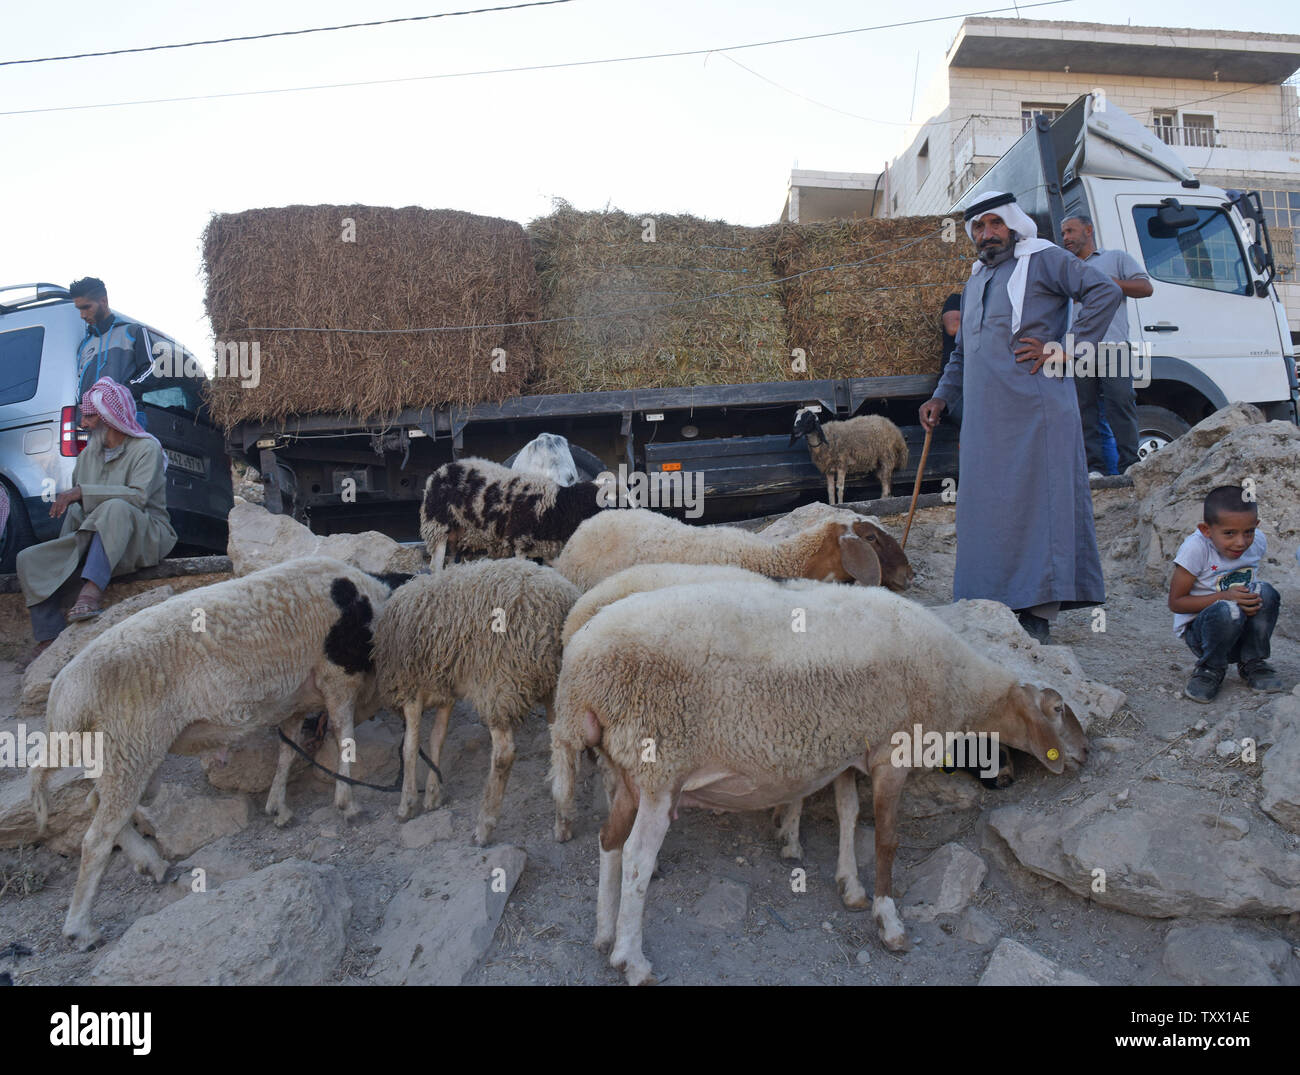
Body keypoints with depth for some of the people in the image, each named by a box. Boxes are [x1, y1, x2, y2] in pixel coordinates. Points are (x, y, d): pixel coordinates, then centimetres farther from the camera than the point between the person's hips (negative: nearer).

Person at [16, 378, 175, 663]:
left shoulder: (146, 447, -4)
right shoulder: (87, 455, 17)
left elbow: (139, 495, -21)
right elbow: (76, 509, 24)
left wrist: (83, 492, -23)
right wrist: (70, 504, 0)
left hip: (144, 536, -7)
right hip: (93, 541, 7)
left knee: (115, 509, -38)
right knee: (30, 559, -9)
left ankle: (91, 592, -46)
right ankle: (49, 640, -17)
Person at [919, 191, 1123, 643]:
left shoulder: (1043, 260, 3)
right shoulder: (975, 281, 25)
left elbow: (1105, 291, -8)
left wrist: (1064, 349, -12)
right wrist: (941, 396, 23)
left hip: (1033, 410, -7)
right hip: (984, 415, 7)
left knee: (1036, 500, -6)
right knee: (986, 505, 5)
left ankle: (1039, 614, -4)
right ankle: (996, 607, 12)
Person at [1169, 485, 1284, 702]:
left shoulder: (1259, 541, -6)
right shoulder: (1196, 548, -22)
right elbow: (1175, 603, -17)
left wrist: (1252, 600, -7)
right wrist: (1224, 597, -27)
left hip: (1242, 631, 5)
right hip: (1199, 631, -5)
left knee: (1265, 592, -23)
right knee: (1228, 611, -36)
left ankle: (1252, 664, -3)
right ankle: (1211, 669, -7)